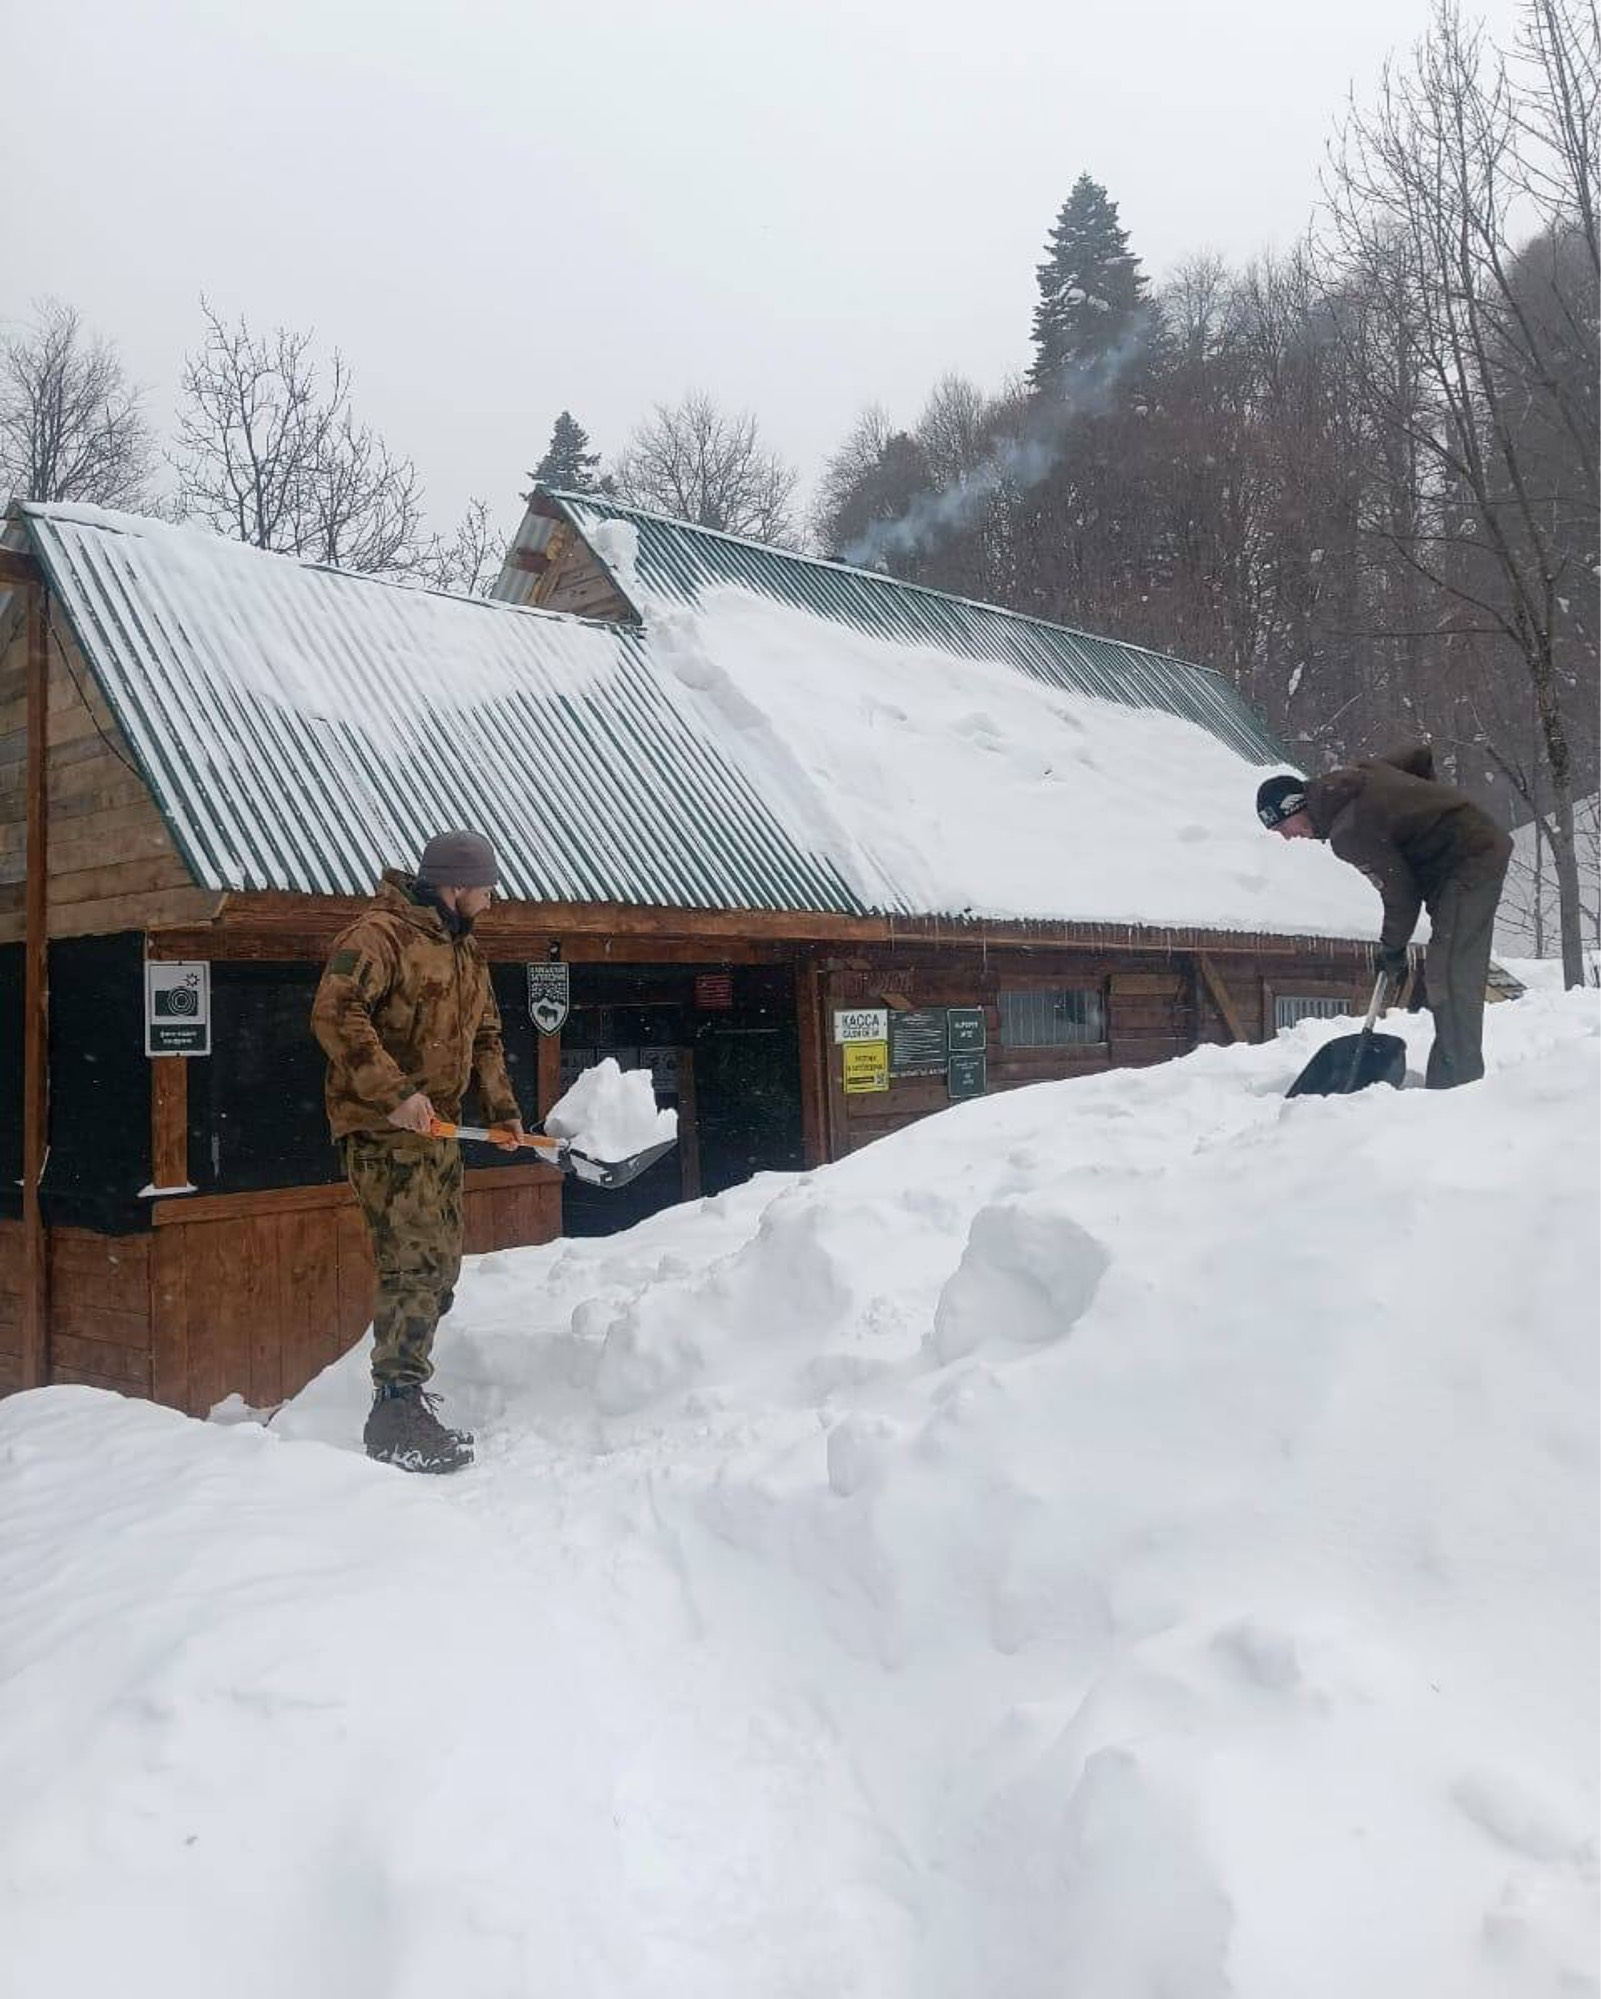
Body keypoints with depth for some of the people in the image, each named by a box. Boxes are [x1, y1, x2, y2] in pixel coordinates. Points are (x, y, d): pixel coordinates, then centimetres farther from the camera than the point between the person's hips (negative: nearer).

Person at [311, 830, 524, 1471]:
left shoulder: (465, 949, 17)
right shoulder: (379, 933, -13)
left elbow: (486, 1036, 24)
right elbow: (335, 1013, -25)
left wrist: (502, 1107, 12)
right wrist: (393, 1092, -28)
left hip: (437, 1130, 10)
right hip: (382, 1128, -10)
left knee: (439, 1271, 15)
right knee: (416, 1267, -14)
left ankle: (403, 1393, 29)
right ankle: (397, 1413, -8)